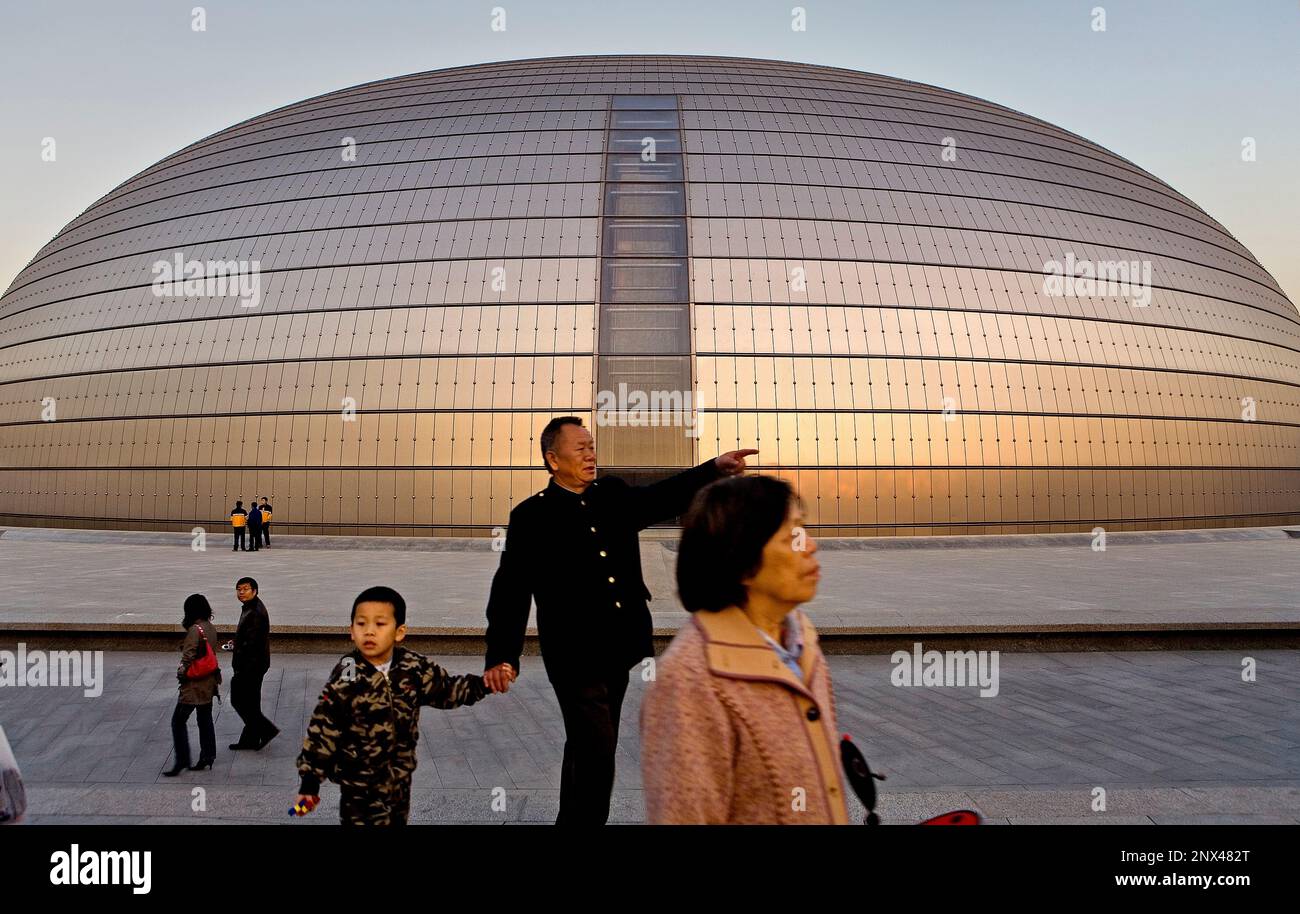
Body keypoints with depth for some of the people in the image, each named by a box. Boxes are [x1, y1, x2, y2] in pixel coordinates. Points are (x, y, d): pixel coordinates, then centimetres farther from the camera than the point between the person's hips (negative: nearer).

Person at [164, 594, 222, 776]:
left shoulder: (195, 630, -18)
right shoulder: (211, 628, 6)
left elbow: (188, 655, -19)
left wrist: (180, 672, -4)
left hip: (195, 684, -9)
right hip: (209, 681, 9)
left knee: (178, 721, -1)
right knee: (205, 720, 16)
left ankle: (182, 760, -1)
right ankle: (207, 757, 21)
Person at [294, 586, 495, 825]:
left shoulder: (414, 668, -9)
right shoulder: (345, 680, -19)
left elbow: (447, 689, 6)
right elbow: (323, 731, -14)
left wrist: (484, 683, -8)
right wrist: (310, 782, -13)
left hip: (400, 780, 5)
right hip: (360, 786, -4)